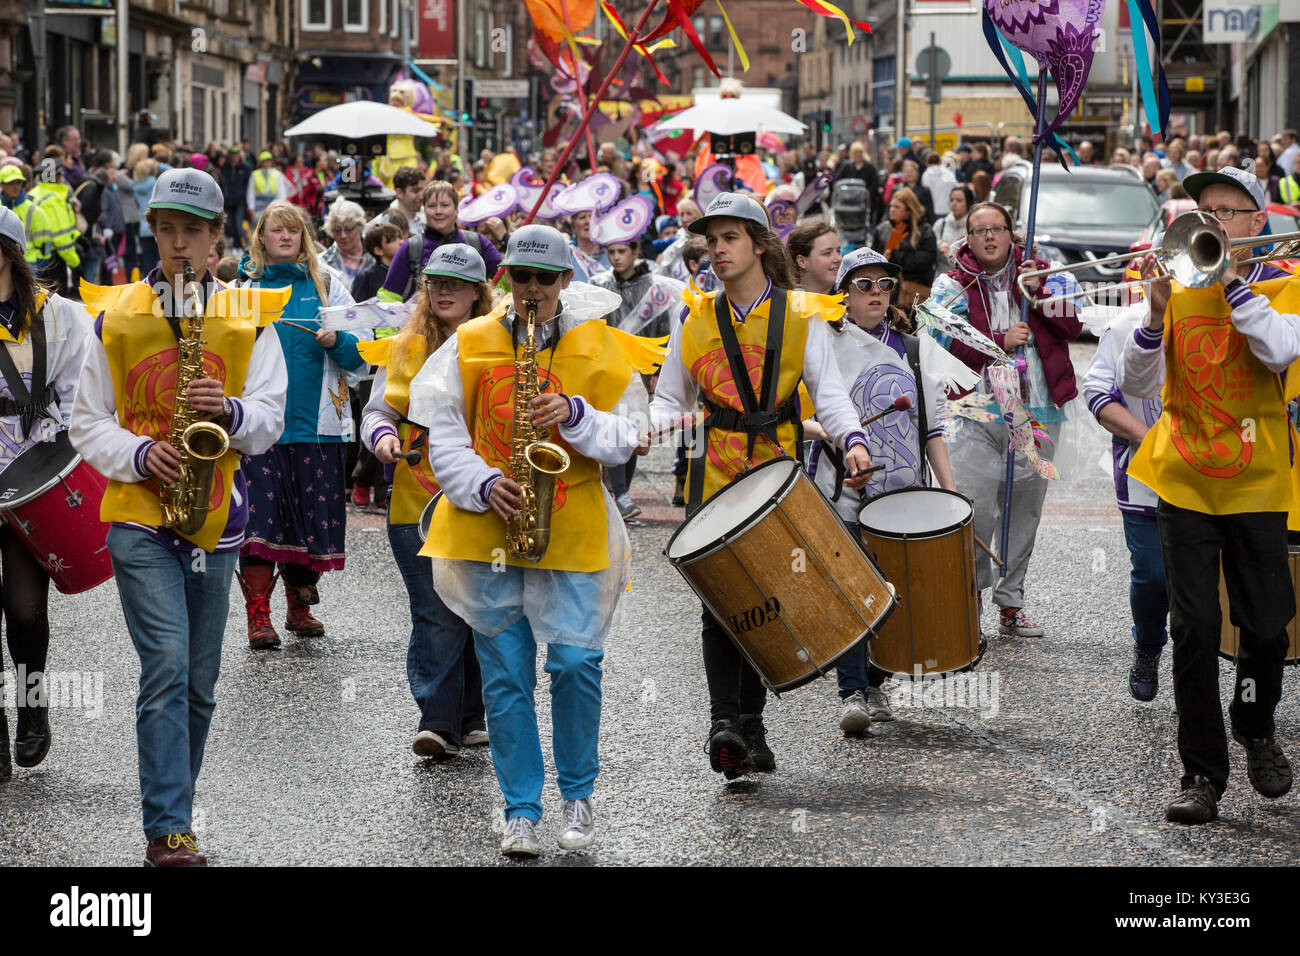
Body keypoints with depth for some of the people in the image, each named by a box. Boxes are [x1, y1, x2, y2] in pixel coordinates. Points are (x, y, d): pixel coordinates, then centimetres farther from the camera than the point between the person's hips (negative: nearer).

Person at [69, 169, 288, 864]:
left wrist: (230, 412, -17)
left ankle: (172, 818, 23)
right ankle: (167, 830, -16)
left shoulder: (249, 318, 8)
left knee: (198, 683, 9)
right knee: (167, 665, -16)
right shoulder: (114, 316, 5)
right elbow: (88, 423, 6)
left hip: (216, 520, 3)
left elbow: (270, 419, 5)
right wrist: (140, 454, -13)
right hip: (139, 514, -2)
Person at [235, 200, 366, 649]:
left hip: (317, 421, 1)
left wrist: (337, 341, -12)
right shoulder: (243, 288, 10)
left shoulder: (327, 283, 10)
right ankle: (258, 615, -10)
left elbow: (361, 353, 9)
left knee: (313, 510, 4)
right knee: (259, 514, -10)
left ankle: (299, 606, 21)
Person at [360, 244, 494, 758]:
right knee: (436, 616, -9)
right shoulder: (404, 348, 9)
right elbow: (379, 409, 5)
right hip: (420, 501, -1)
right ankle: (438, 721, -9)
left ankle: (471, 718, 17)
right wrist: (382, 434, -18)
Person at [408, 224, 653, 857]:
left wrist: (575, 414, -15)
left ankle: (578, 793, 12)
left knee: (575, 662, -9)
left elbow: (624, 439, 3)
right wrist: (484, 484, -11)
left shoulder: (599, 348, 7)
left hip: (572, 532, -1)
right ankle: (521, 811, 10)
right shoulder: (469, 344, 7)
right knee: (505, 674, 1)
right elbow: (444, 435, 4)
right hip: (487, 527, 1)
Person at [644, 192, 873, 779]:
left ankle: (751, 722, 17)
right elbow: (669, 397, 15)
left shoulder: (801, 317, 3)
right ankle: (724, 720, -19)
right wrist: (662, 423, -9)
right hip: (714, 476, 0)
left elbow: (828, 391, -4)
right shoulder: (695, 320, 9)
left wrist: (852, 440, -23)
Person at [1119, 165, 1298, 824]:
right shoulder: (1181, 285, 5)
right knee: (1193, 628, -5)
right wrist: (1157, 311, -18)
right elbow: (1138, 385, -3)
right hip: (1184, 479, 1)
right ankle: (1202, 772, 3)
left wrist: (1230, 280, -20)